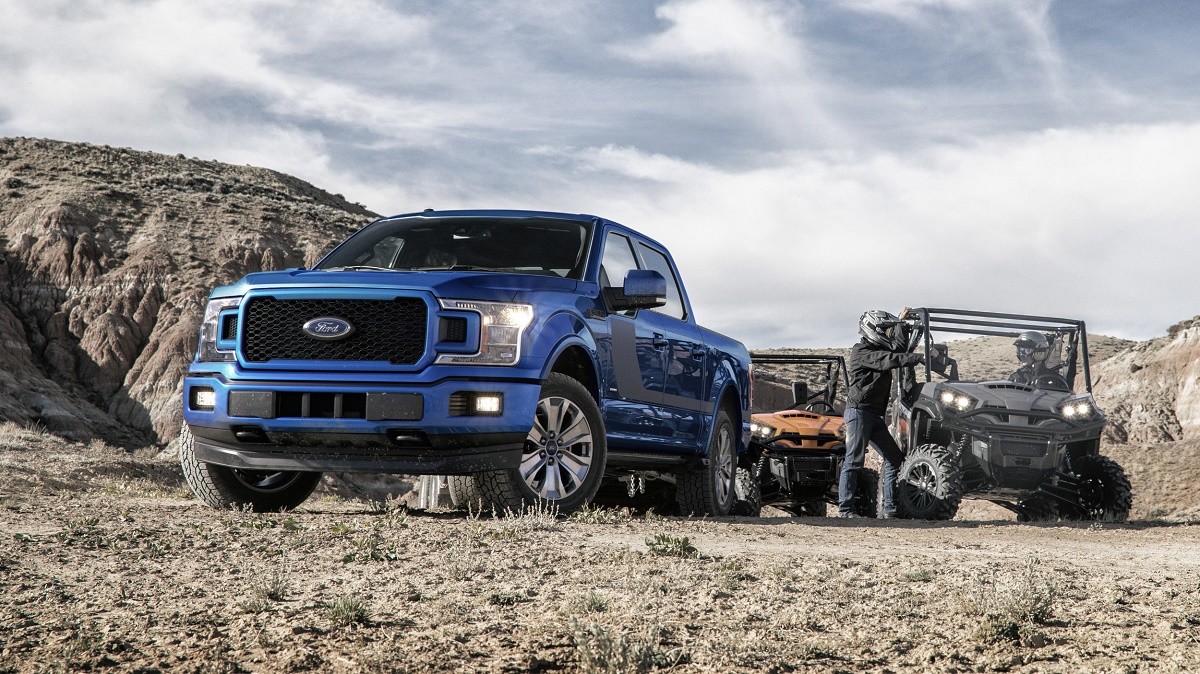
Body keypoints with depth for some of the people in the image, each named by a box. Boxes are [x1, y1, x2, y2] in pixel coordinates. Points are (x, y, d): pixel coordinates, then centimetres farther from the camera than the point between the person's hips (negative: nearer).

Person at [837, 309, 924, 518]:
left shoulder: (879, 349, 18)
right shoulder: (861, 352, -11)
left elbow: (899, 348, 27)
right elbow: (890, 360, -21)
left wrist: (901, 323, 23)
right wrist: (920, 358, -21)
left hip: (874, 415, 10)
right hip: (858, 412, -10)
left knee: (894, 457, 7)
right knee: (854, 462, -9)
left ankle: (889, 507, 9)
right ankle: (845, 509, -8)